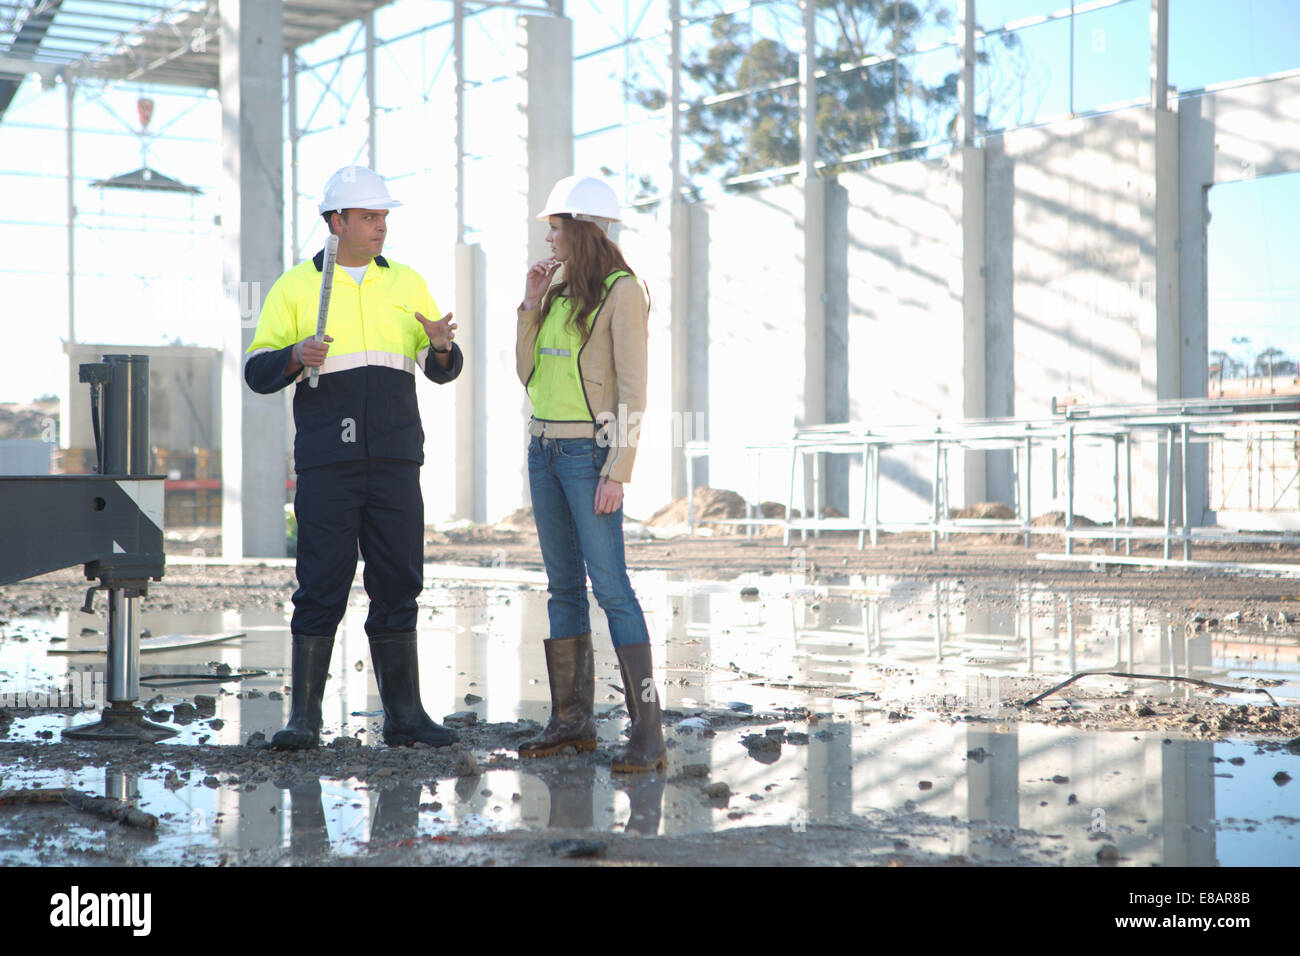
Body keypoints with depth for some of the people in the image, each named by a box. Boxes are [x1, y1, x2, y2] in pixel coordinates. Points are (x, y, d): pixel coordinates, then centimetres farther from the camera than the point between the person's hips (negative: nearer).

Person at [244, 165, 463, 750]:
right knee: (321, 589, -3)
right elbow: (257, 370, 4)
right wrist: (296, 357, -16)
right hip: (327, 465, -3)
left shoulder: (407, 284, 14)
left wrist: (442, 346, -8)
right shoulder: (296, 287, 6)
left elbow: (440, 370, 14)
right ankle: (304, 717, 4)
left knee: (397, 587, 5)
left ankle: (403, 714, 11)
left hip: (395, 461, 3)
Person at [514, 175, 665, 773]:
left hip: (590, 449, -8)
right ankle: (572, 719, 16)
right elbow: (529, 375, 15)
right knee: (563, 585, 10)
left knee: (610, 585, -13)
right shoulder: (558, 287, 15)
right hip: (544, 447, 8)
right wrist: (530, 305, 4)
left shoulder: (621, 291, -9)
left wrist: (617, 471, -19)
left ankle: (647, 732, -13)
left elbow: (632, 388, -14)